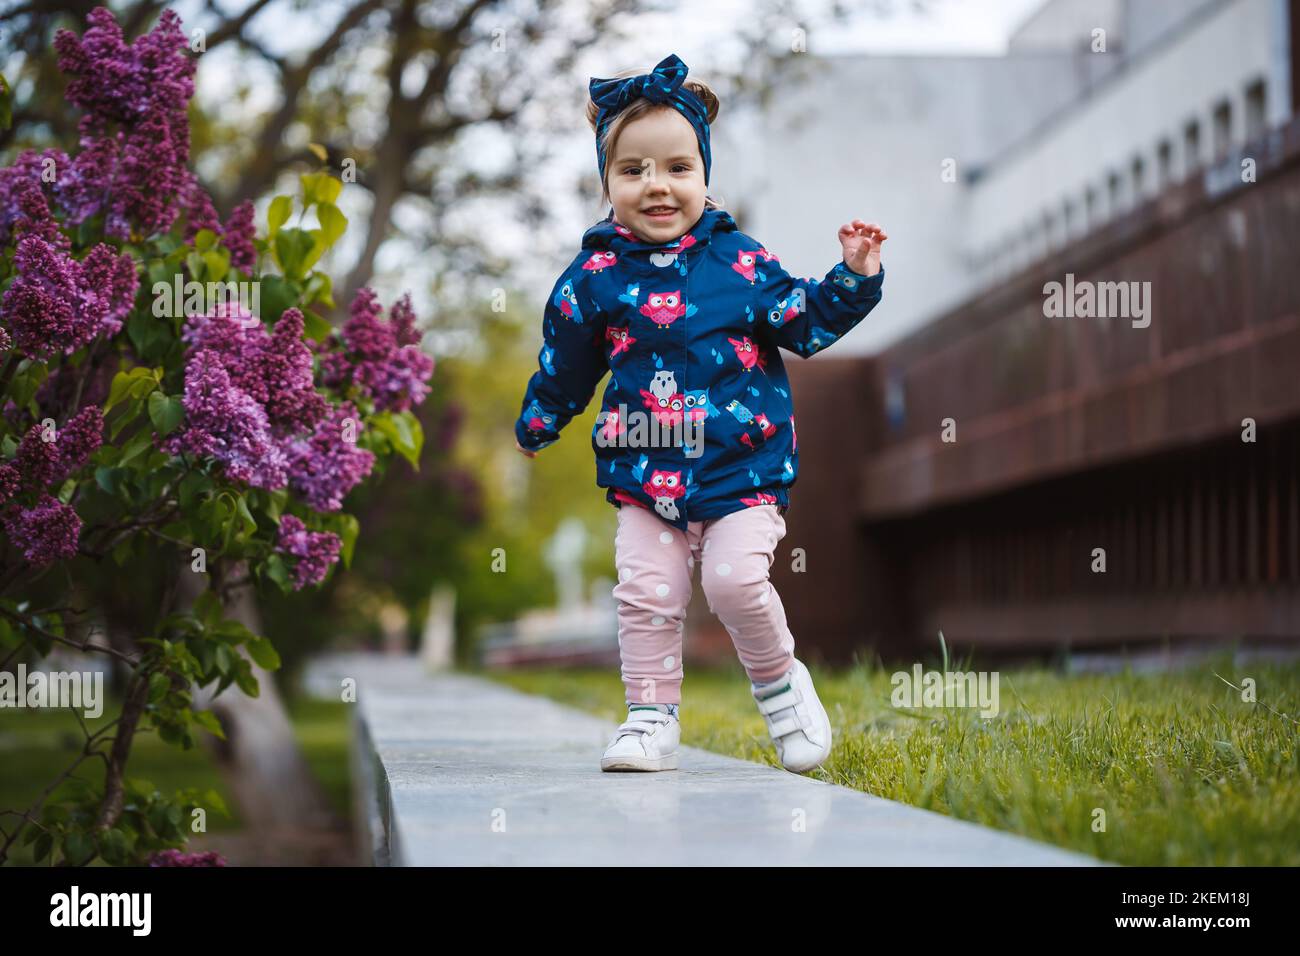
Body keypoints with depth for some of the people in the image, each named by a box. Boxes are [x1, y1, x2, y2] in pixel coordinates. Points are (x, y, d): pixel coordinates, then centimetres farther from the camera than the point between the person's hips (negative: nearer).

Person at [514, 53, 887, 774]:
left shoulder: (739, 258, -1)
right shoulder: (593, 278, 1)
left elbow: (805, 323, 6)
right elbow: (563, 366, 16)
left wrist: (853, 278, -6)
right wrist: (534, 427, 25)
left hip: (742, 467, -2)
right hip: (645, 472, 2)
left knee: (735, 579, -15)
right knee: (646, 589, -4)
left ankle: (780, 681, 11)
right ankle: (651, 716, 10)